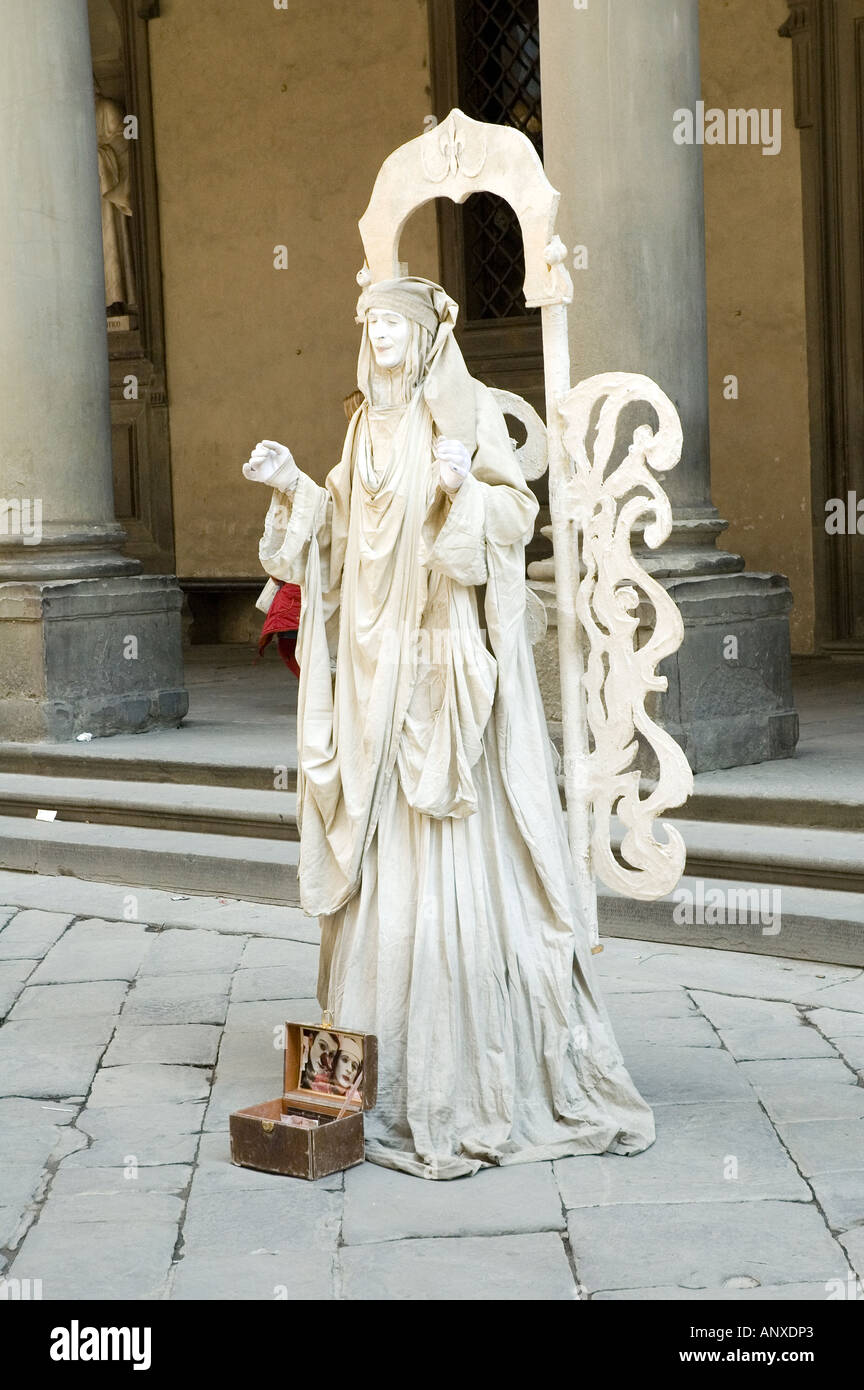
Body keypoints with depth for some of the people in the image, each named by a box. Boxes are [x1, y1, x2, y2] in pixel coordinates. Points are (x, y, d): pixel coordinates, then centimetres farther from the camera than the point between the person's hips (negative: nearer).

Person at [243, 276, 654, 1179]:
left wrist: (464, 486, -27)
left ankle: (474, 1066, -1)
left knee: (459, 844, -8)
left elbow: (515, 512, -9)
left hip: (447, 658, -6)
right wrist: (295, 488, 7)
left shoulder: (466, 409, -1)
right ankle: (389, 1063, 13)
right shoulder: (369, 426, 17)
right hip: (379, 666, 6)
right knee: (383, 846, 6)